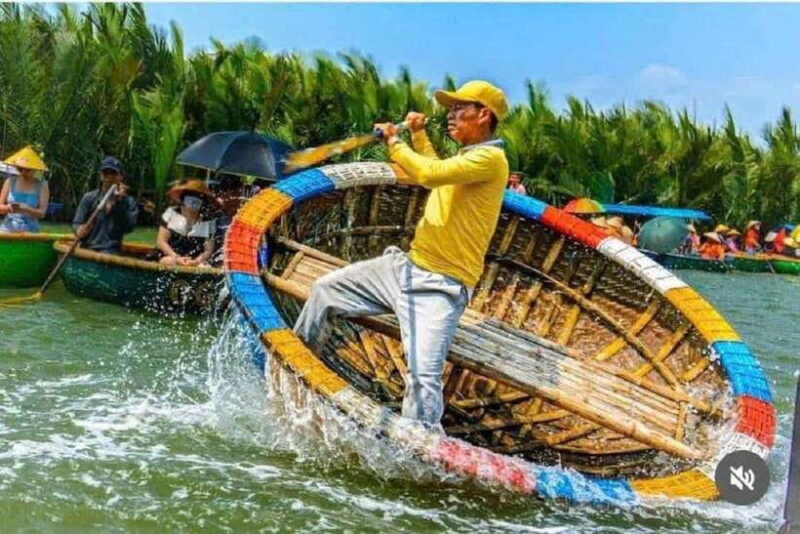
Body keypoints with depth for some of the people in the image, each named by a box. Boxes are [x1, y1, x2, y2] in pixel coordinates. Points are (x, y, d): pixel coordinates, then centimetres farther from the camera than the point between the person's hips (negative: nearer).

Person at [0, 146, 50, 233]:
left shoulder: (42, 185, -1)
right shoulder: (10, 182, 5)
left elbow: (42, 213, -7)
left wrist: (26, 209, -24)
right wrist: (8, 208, -15)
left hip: (29, 232, -2)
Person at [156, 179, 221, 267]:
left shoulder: (208, 222, 5)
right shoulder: (171, 213, 4)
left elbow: (208, 250, 4)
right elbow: (161, 241, 1)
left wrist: (197, 261, -18)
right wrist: (177, 257, -14)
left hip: (196, 263, 0)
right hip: (172, 257, 0)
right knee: (169, 261, -34)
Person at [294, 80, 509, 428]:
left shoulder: (490, 158, -12)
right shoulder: (465, 157, 18)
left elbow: (430, 174, -28)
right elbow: (435, 170, 42)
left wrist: (393, 142, -13)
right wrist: (418, 135, 31)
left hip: (439, 288, -9)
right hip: (405, 266, 10)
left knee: (423, 377, -20)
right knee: (326, 290, 15)